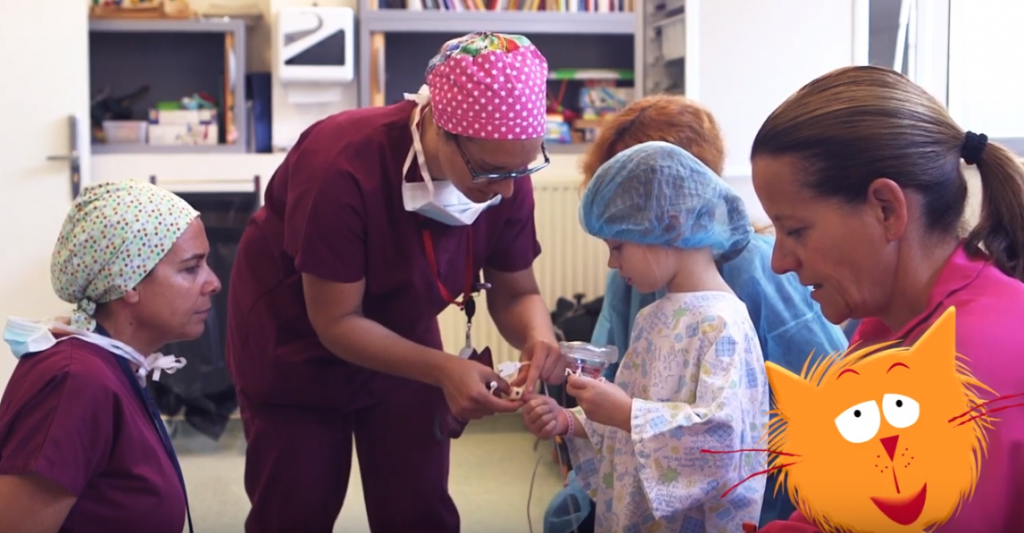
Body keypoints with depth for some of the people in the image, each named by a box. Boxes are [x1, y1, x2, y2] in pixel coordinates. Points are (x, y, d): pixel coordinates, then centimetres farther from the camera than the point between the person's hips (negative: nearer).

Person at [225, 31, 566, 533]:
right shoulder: (343, 166, -35)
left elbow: (515, 291, -8)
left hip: (401, 337, 4)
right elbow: (337, 321, -28)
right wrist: (443, 370, -39)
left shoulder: (504, 171, -20)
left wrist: (538, 338, -31)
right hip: (297, 342, -4)